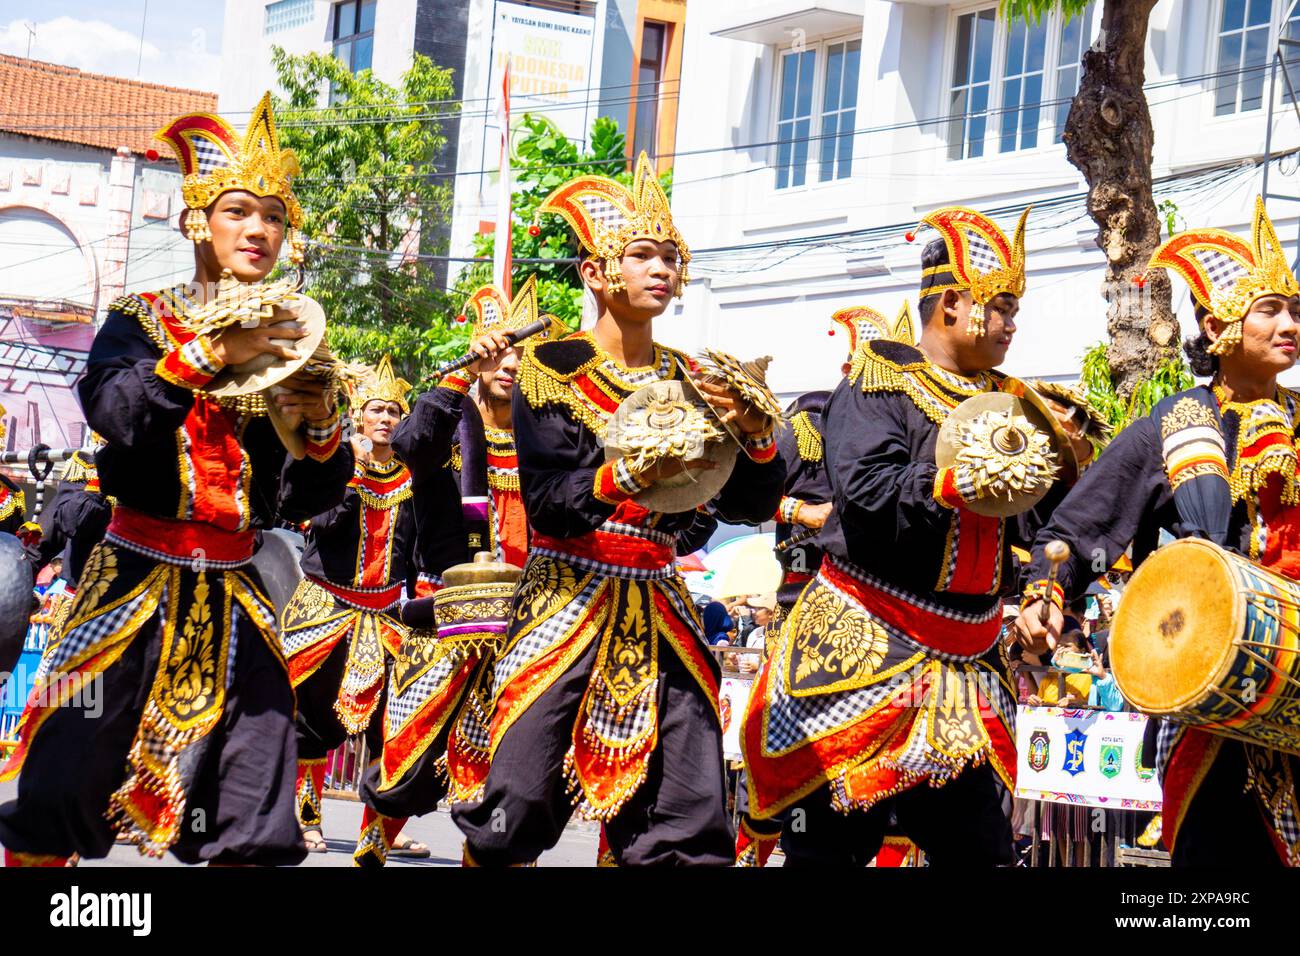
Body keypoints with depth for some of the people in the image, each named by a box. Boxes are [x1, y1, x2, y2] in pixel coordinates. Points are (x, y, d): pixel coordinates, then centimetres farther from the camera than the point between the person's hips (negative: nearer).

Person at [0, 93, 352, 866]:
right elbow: (111, 411, -19)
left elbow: (313, 501, 8)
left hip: (233, 599, 3)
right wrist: (210, 354, -24)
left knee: (251, 831, -2)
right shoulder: (143, 322, 3)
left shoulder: (292, 344, 10)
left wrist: (324, 427, -10)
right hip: (136, 583, -3)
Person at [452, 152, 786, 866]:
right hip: (567, 605, -4)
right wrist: (624, 477, -25)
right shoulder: (552, 369, 0)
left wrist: (757, 437, -13)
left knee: (690, 835, -4)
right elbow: (545, 500, -9)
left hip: (658, 614, 4)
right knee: (513, 816, -10)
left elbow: (749, 507, 5)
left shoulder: (694, 382, 11)